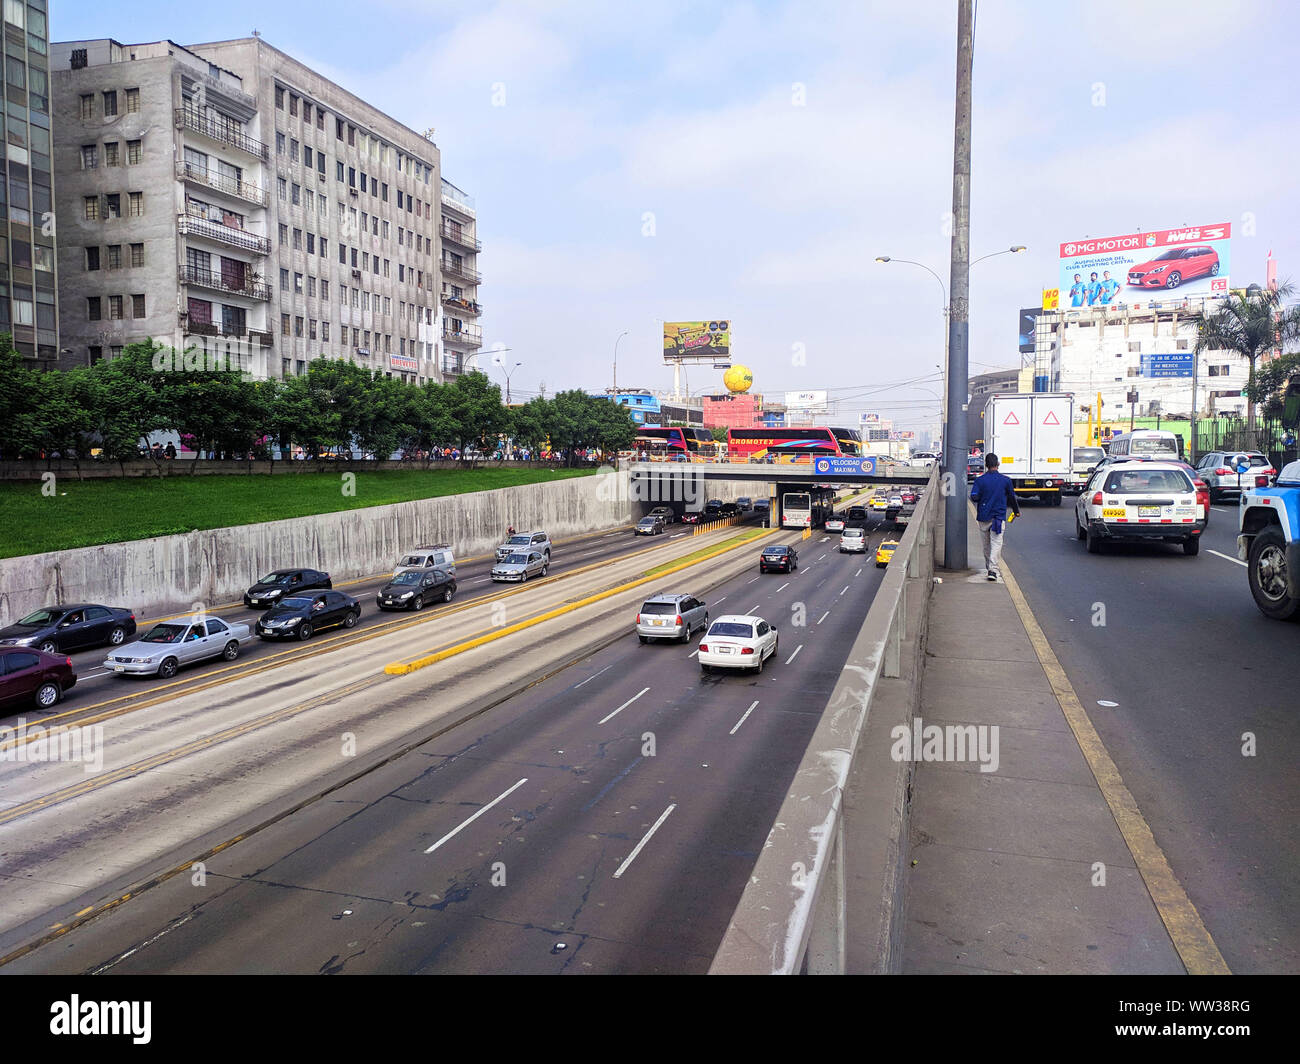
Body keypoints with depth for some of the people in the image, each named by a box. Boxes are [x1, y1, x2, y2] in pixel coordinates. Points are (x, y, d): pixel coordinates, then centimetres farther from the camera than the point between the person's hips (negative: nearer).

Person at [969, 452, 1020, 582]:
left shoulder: (979, 480, -4)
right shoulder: (1006, 480, -1)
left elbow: (974, 497, -10)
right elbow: (1012, 498, 7)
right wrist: (1016, 511, 24)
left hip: (983, 517, 1)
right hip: (999, 517, -1)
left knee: (986, 544, 15)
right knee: (996, 543, -5)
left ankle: (988, 566, 29)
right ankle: (992, 569, -18)